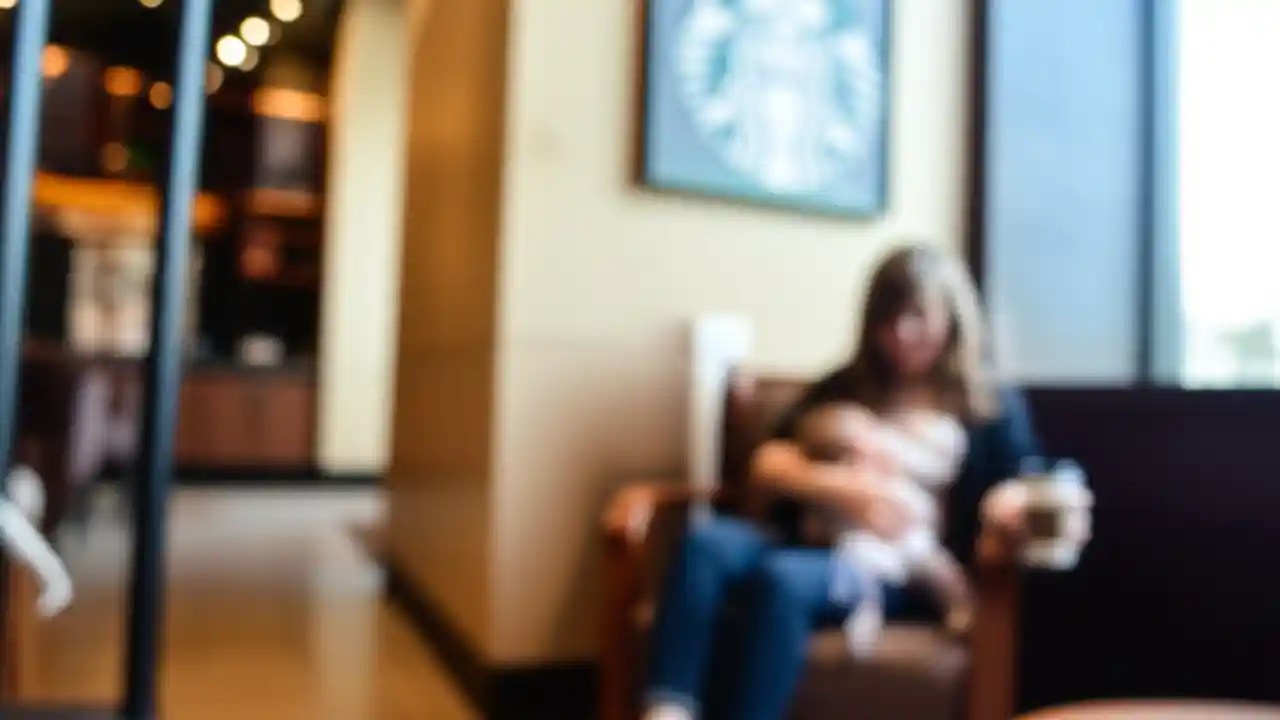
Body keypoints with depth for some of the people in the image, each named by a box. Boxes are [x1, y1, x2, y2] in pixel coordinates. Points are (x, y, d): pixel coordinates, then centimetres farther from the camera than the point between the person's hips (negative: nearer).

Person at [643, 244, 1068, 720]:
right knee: (706, 541, -28)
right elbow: (767, 464, 6)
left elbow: (1011, 499, 4)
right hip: (811, 544, 3)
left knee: (782, 578, -34)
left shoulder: (995, 409, 15)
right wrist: (842, 489, -13)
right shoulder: (842, 390, 19)